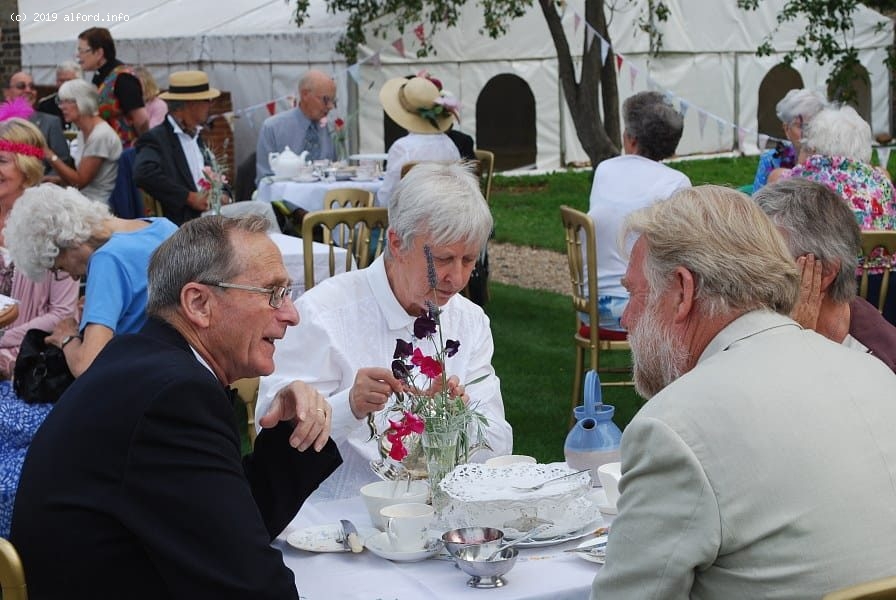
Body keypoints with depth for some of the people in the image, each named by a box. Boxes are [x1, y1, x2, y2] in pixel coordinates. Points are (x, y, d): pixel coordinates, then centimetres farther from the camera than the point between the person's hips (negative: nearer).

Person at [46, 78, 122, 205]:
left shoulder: (101, 135, -17)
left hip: (99, 206, -8)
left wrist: (51, 157, -16)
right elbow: (74, 178, 10)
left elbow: (80, 181, -15)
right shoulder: (83, 133, 11)